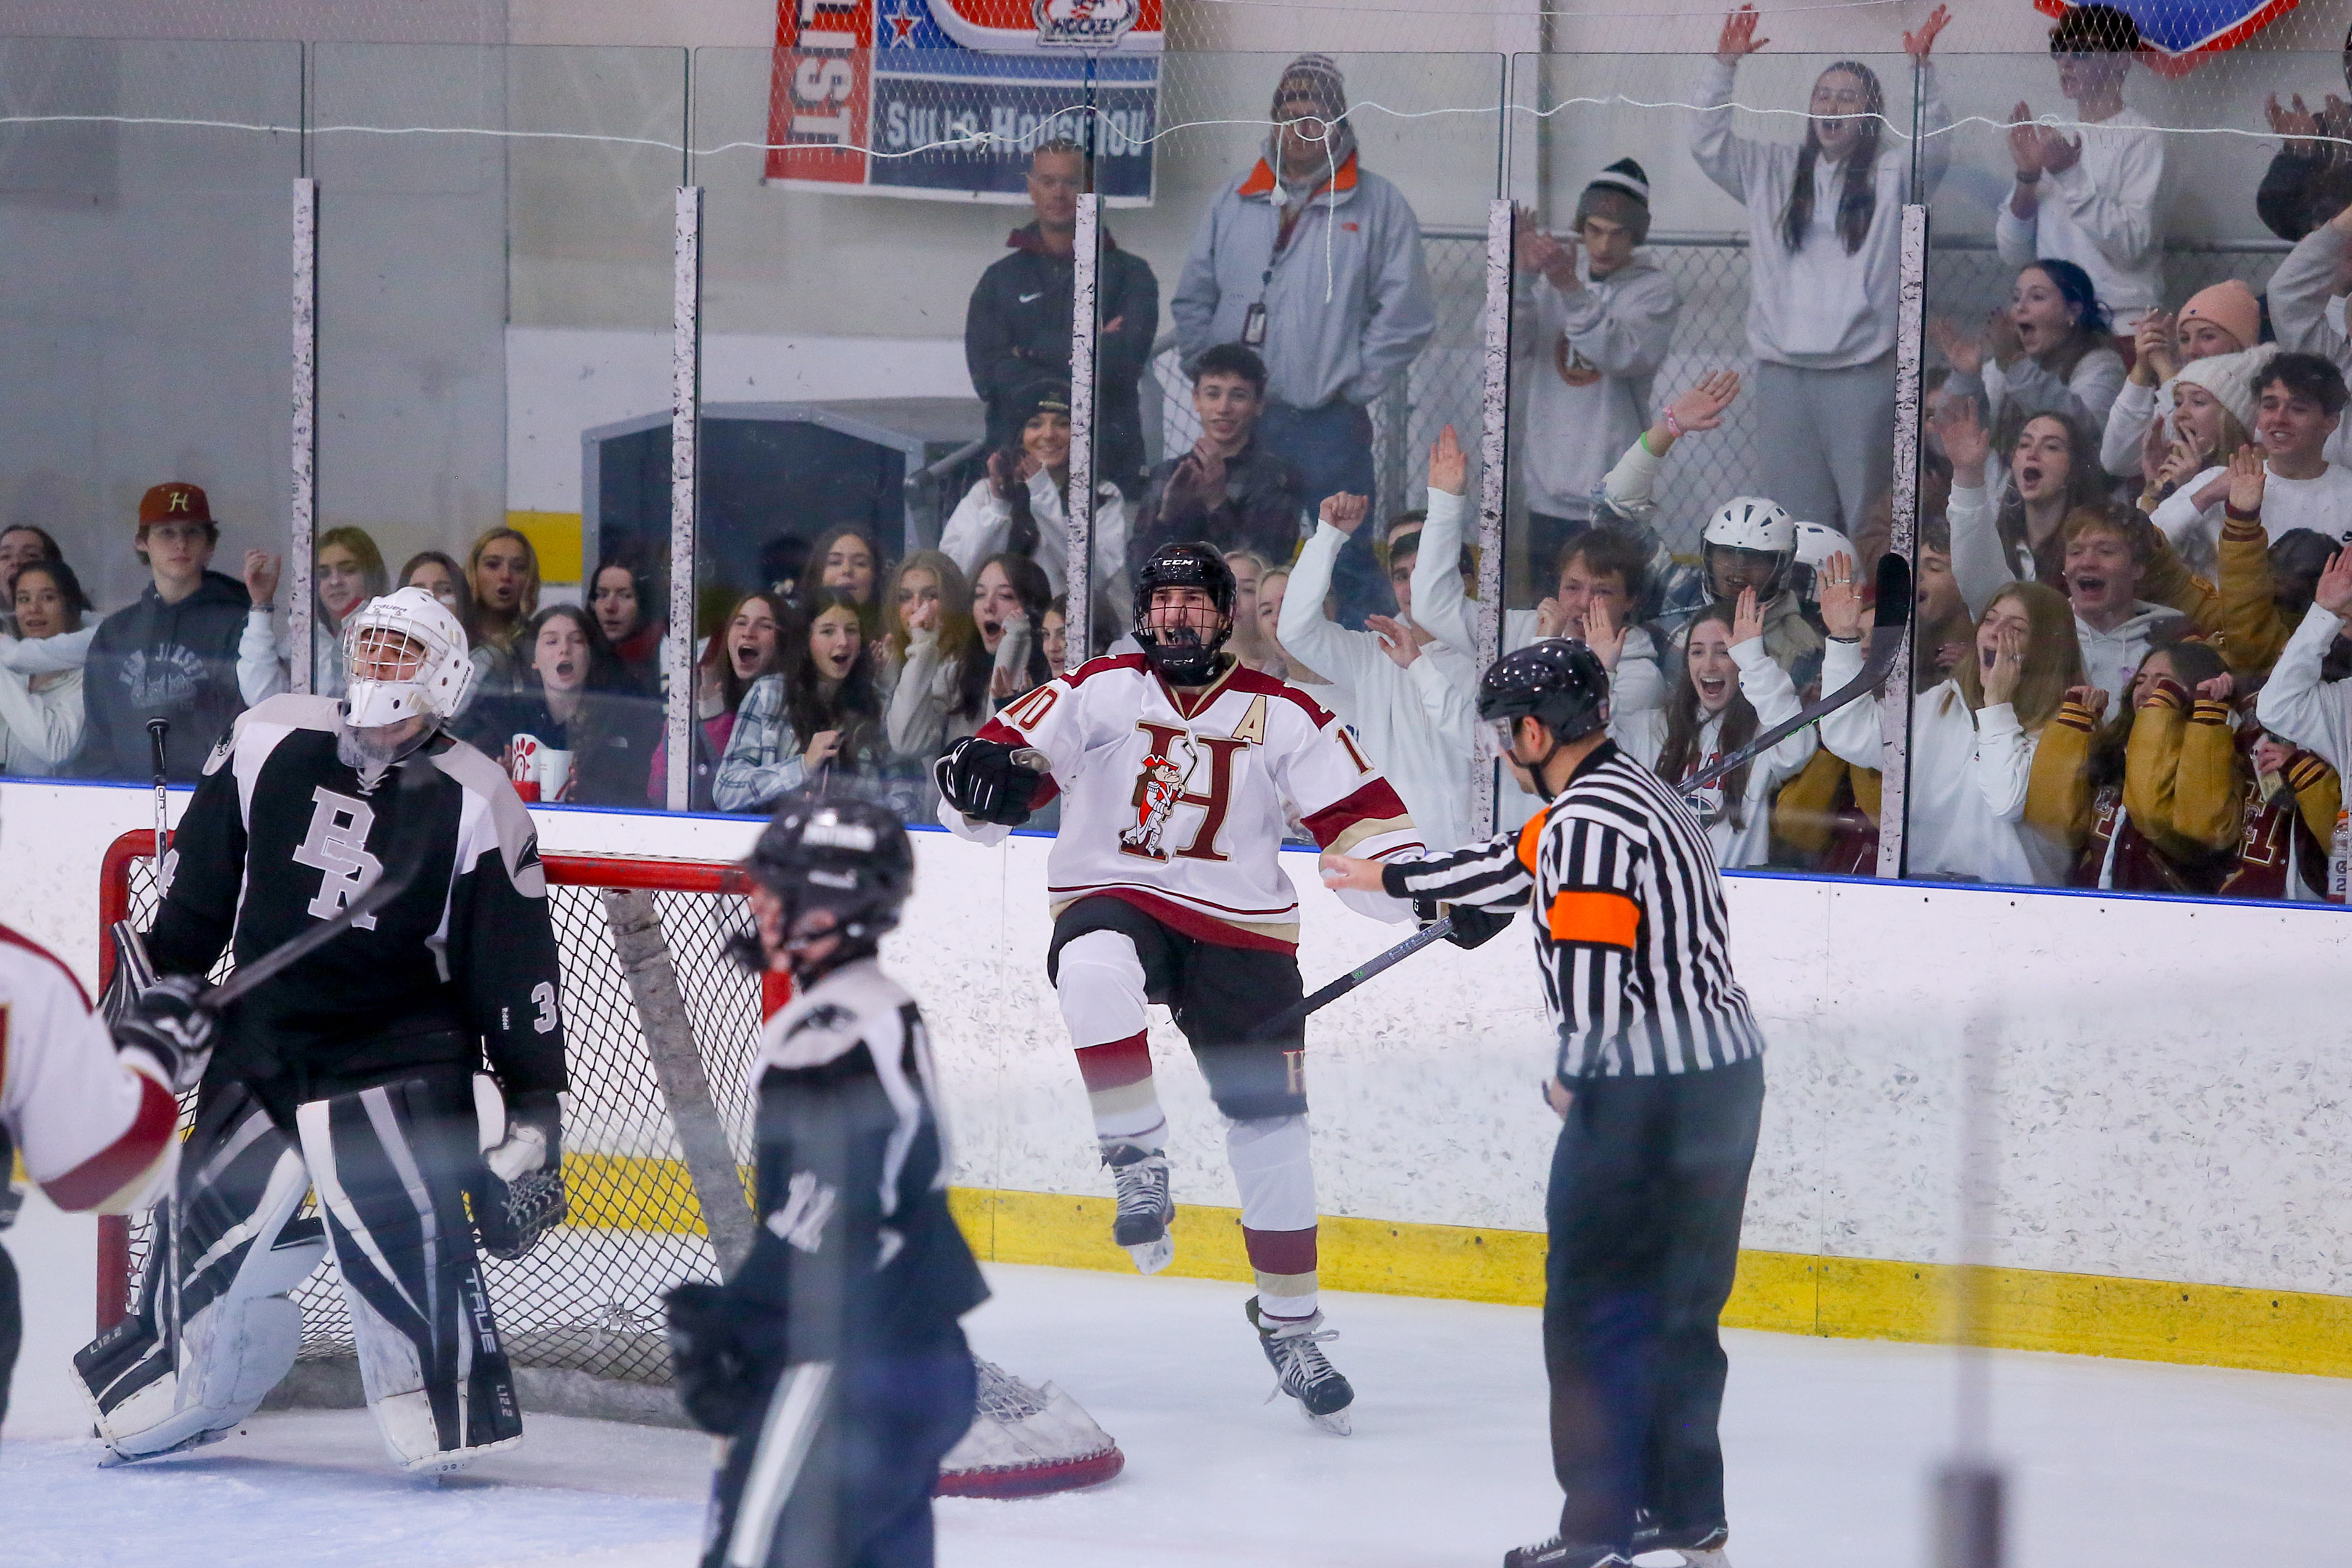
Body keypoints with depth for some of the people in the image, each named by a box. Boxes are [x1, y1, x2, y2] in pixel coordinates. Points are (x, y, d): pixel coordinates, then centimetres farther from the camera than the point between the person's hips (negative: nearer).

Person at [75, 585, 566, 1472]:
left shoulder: (473, 804, -8)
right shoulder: (269, 744, 0)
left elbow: (517, 963, -6)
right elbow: (200, 891, 12)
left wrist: (535, 1106, -8)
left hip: (401, 1056, -3)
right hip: (263, 1046, 3)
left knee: (405, 1226, -19)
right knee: (211, 1224, 4)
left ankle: (451, 1422, -9)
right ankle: (153, 1405, 22)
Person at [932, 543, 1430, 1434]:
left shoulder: (1282, 717, 6)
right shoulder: (1100, 692, 4)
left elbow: (1356, 818, 4)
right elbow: (1013, 755, 0)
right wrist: (986, 775, -25)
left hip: (1240, 928, 2)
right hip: (1112, 899, -2)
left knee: (1270, 1120, -1)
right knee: (1097, 972, -39)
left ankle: (1290, 1320, 12)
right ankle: (1137, 1161, -26)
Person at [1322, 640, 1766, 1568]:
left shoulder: (1591, 821, -16)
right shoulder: (1633, 795, 17)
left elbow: (1589, 967, -23)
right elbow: (1515, 867, 31)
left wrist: (1572, 1074, -8)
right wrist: (1385, 879, 41)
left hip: (1645, 1099, -10)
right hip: (1723, 1079, 10)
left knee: (1594, 1310, -3)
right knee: (1677, 1308, 17)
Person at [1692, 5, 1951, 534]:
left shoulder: (1892, 175, 6)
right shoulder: (1773, 171, 15)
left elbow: (1933, 149, -12)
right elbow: (1709, 144, 9)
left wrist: (1922, 71, -23)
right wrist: (1724, 68, -3)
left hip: (1863, 369, -3)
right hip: (1783, 369, 3)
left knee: (1868, 516, -2)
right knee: (1790, 515, 3)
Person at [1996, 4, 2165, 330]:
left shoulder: (2140, 138, -3)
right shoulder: (2051, 139, 14)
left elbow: (2130, 244, -15)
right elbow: (2013, 253, 9)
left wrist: (2070, 174, -19)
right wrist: (2027, 177, -5)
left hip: (2122, 319, -5)